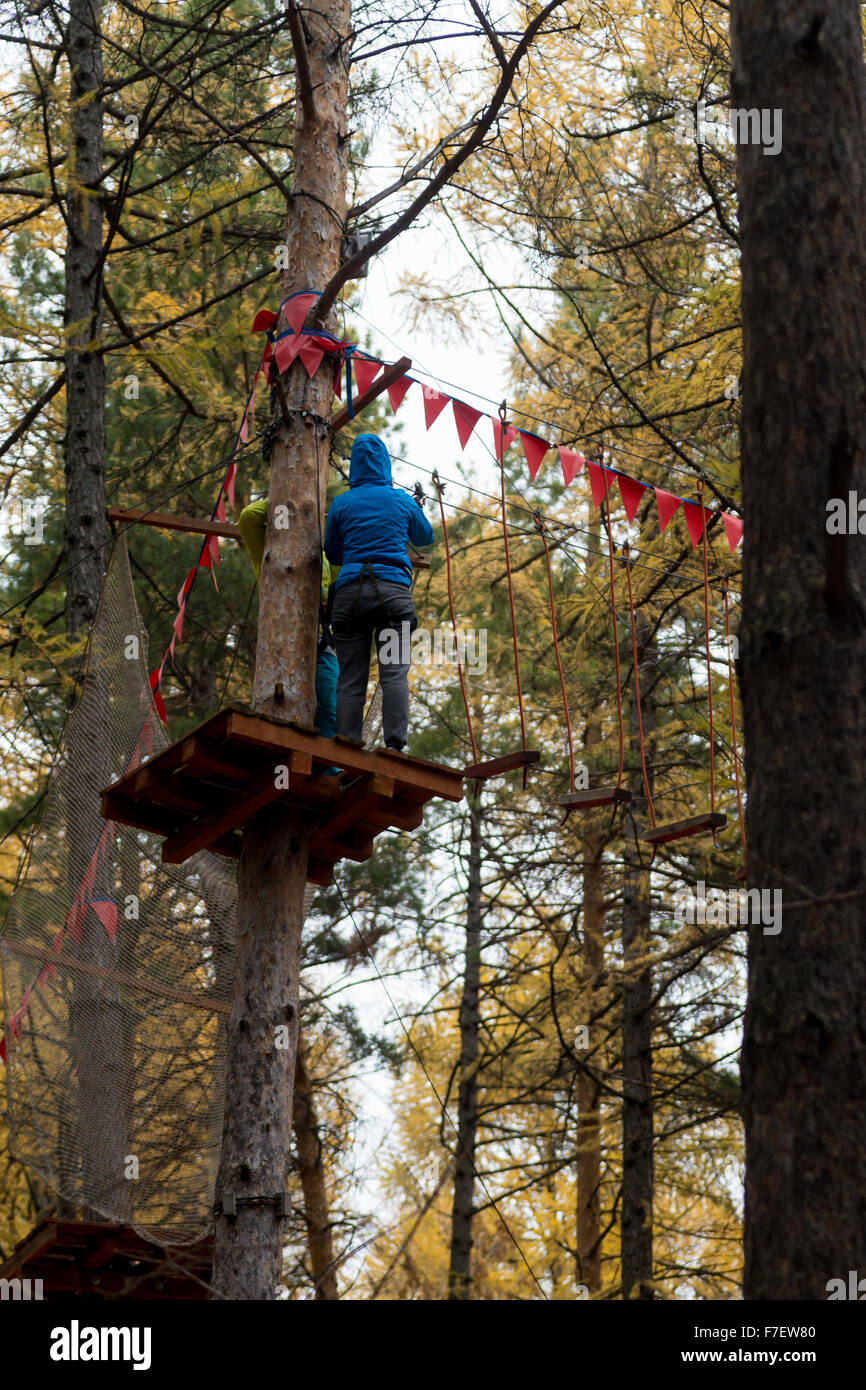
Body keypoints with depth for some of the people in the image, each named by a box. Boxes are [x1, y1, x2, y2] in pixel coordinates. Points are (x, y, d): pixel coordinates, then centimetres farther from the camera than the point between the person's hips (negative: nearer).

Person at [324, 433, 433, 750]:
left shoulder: (341, 504, 11)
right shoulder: (402, 500, 12)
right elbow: (425, 537, 31)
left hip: (350, 591, 1)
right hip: (393, 589, -1)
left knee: (351, 681, -1)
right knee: (394, 672, -9)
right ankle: (395, 745, -24)